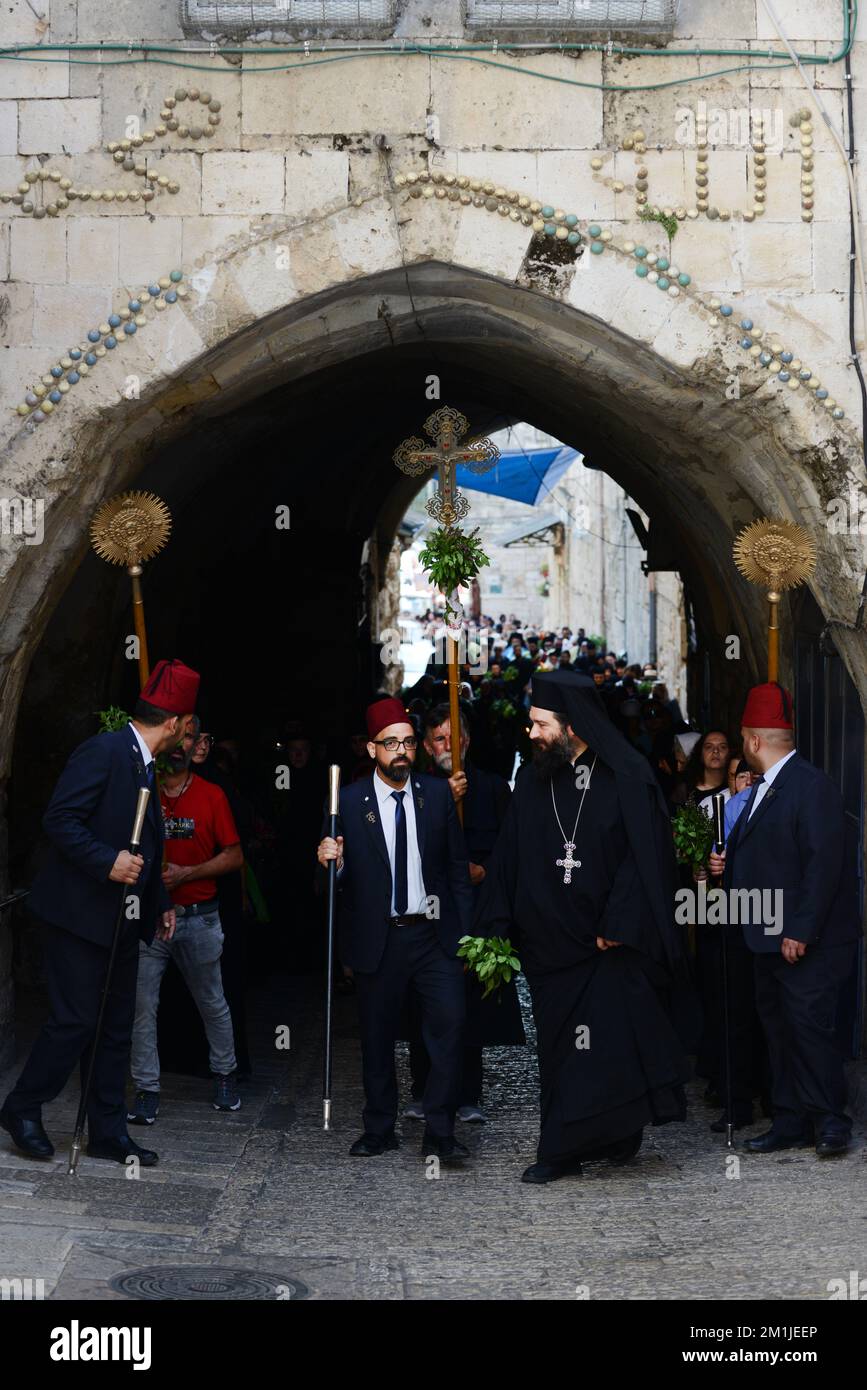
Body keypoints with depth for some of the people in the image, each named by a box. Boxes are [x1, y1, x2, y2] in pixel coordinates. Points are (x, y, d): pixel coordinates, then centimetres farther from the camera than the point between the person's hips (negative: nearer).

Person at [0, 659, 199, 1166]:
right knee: (75, 1021, -7)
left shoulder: (143, 765, 15)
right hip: (81, 915, -9)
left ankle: (109, 1132, 16)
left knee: (116, 1029, 10)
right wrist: (107, 863, -28)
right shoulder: (103, 751, -13)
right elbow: (60, 820, -20)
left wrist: (161, 902, 23)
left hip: (124, 920, 9)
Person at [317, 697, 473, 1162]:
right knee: (376, 1037, 9)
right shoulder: (348, 801, -2)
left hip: (435, 936, 0)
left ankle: (439, 1132, -5)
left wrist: (465, 934, 3)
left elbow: (458, 868, 7)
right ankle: (379, 1129, 23)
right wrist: (330, 862, -23)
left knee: (449, 1024, -12)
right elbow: (339, 880, 1)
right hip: (377, 940, 0)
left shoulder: (438, 794, 3)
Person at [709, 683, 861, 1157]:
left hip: (809, 940, -9)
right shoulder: (761, 788, 15)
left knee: (809, 1025, -10)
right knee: (778, 1028, 10)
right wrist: (726, 865, 6)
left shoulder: (812, 786, -14)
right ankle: (791, 1122, 16)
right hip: (769, 938, 10)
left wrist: (800, 931, -22)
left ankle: (830, 1120, 1)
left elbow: (823, 863, -20)